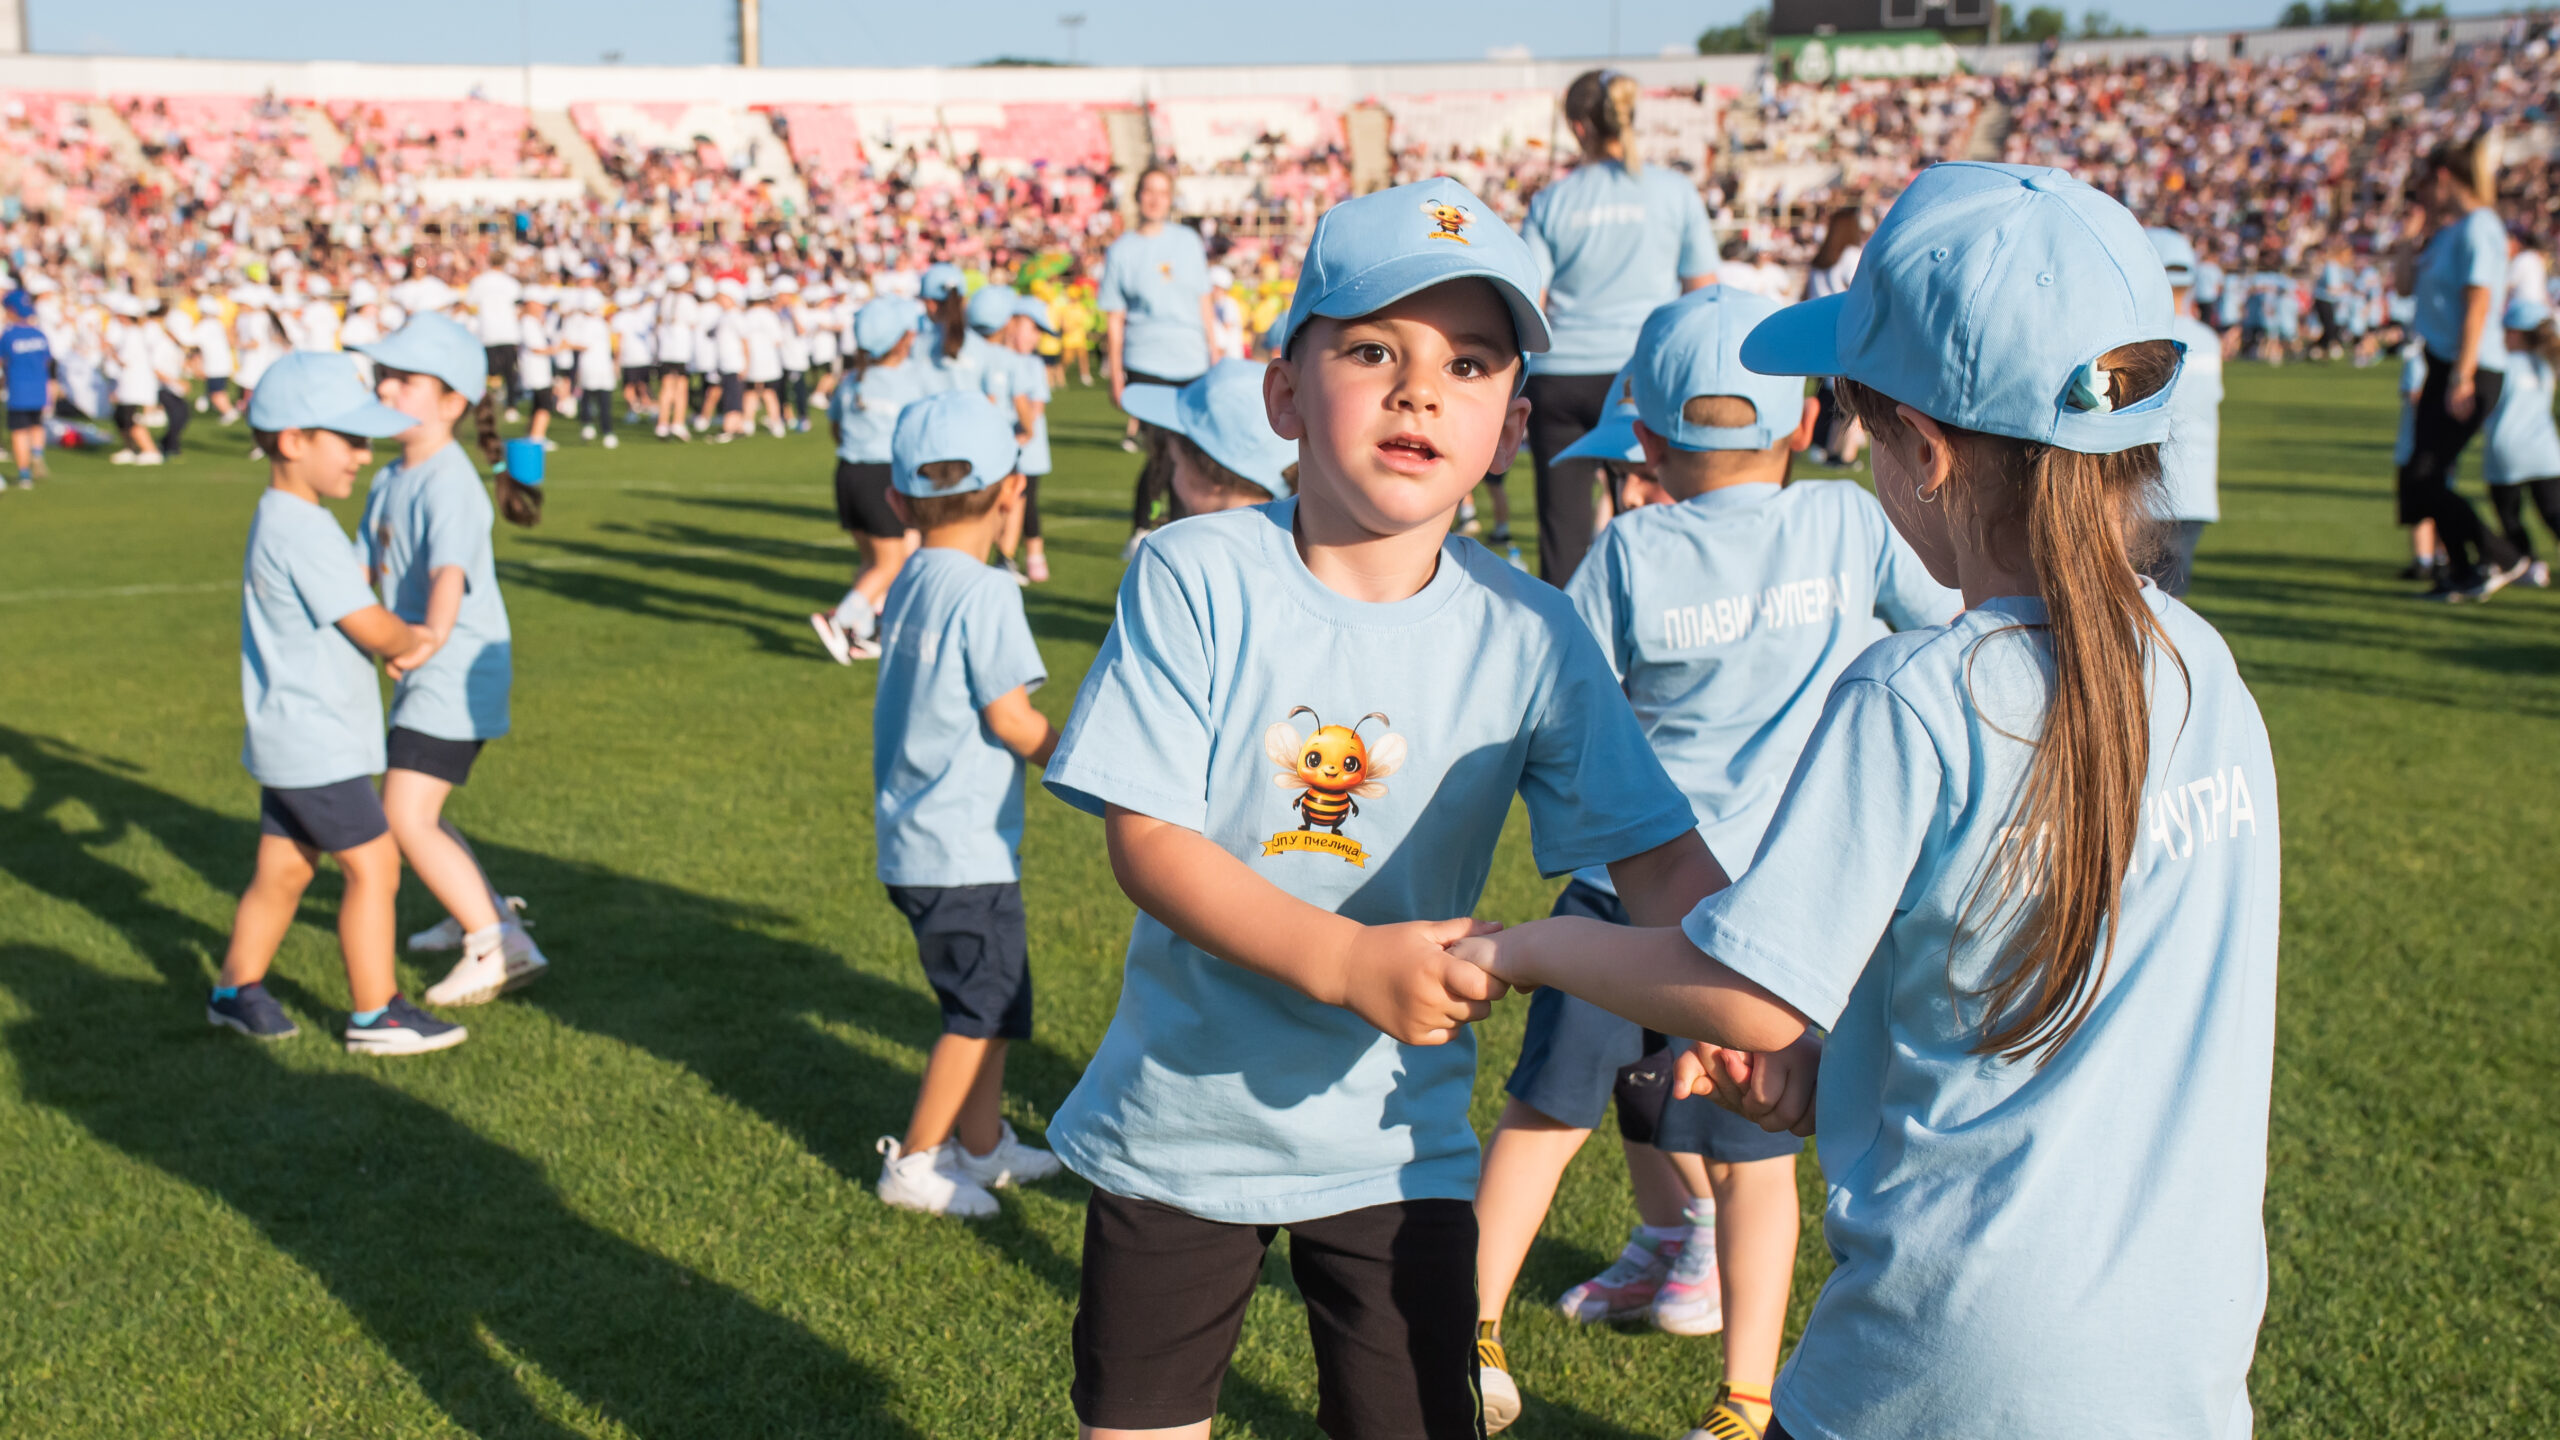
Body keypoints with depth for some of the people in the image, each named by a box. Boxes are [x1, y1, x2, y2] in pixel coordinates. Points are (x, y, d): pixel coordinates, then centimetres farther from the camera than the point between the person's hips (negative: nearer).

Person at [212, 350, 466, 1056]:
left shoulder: (278, 521, 12)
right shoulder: (302, 530, -21)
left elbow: (355, 614, 20)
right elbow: (372, 629, -19)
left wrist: (400, 637, 4)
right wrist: (410, 640, 0)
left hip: (287, 740, 10)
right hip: (318, 747, -10)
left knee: (283, 868, 18)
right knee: (373, 865, -4)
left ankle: (236, 990, 29)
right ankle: (376, 1014, 3)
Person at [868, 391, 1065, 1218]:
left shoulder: (908, 585, 8)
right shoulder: (984, 592, -17)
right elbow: (1009, 717, -16)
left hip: (912, 840, 9)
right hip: (963, 847, -9)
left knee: (992, 997, 19)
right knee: (982, 1009, 2)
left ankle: (982, 1144, 31)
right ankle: (914, 1163, 10)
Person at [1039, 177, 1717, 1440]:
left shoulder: (1528, 635, -9)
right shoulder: (1197, 578, -15)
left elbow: (1655, 849, -10)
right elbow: (1146, 837, -19)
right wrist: (1345, 962, -32)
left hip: (1394, 1144, 1)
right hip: (1180, 1120, 0)